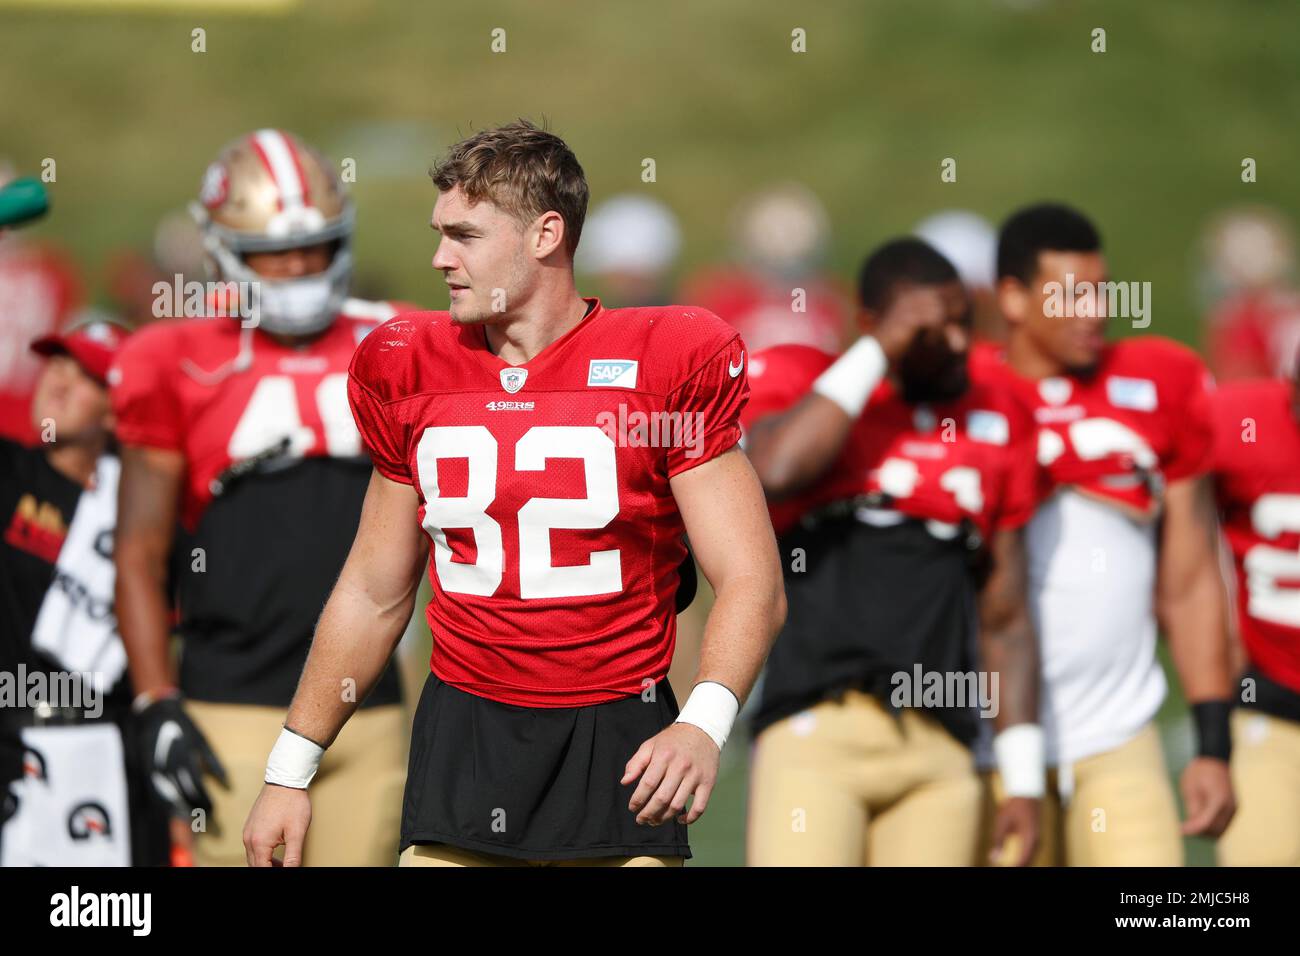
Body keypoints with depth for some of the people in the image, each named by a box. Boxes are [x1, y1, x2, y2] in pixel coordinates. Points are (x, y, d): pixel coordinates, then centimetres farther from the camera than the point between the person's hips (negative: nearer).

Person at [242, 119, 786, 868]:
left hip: (617, 744, -3)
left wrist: (704, 724, -26)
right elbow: (375, 591, 16)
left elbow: (751, 582, -8)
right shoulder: (410, 372, 7)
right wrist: (291, 770, 15)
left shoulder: (666, 365, -6)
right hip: (462, 735, 3)